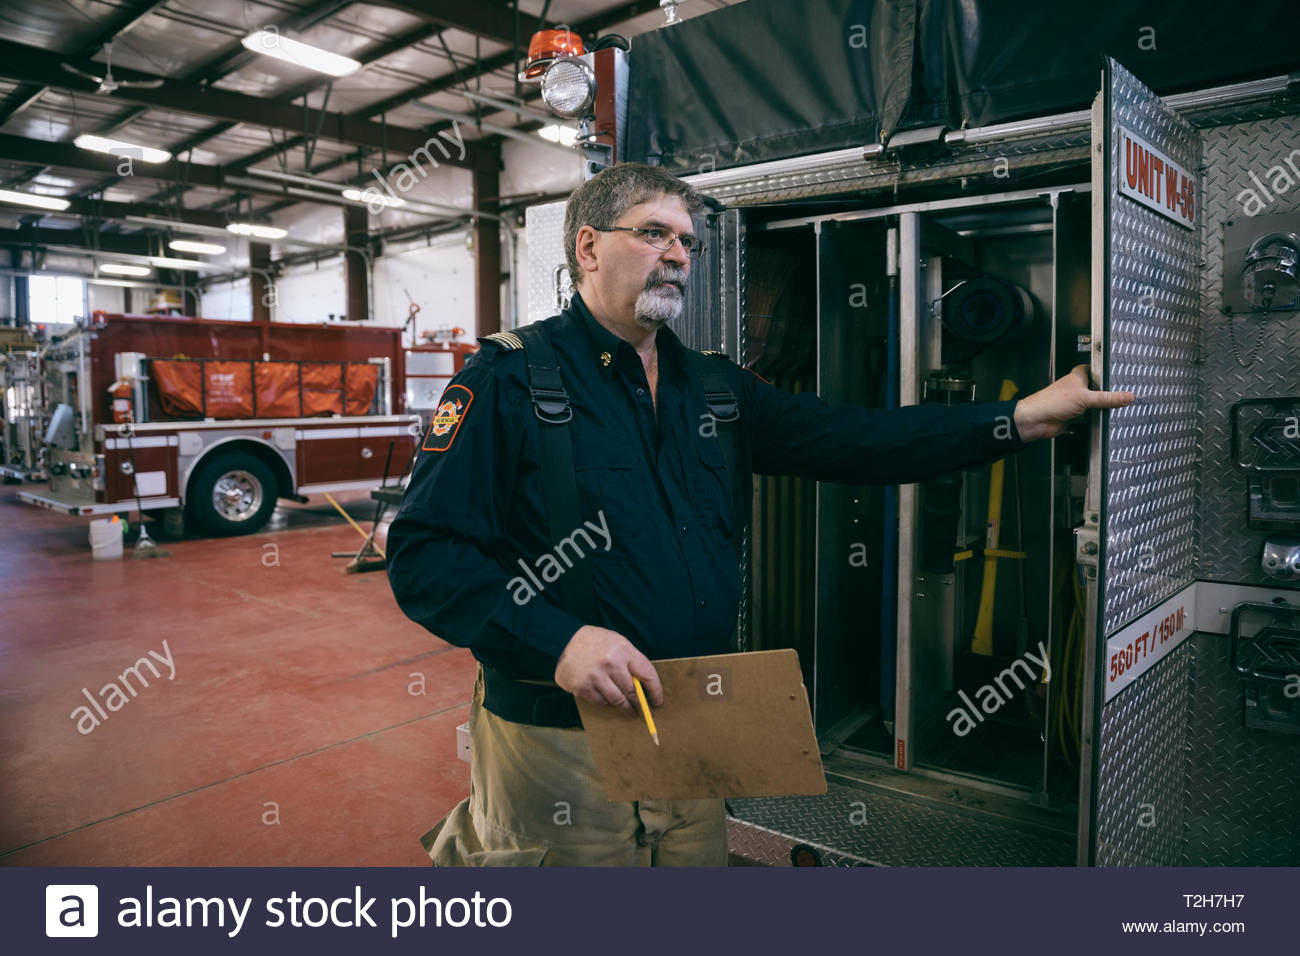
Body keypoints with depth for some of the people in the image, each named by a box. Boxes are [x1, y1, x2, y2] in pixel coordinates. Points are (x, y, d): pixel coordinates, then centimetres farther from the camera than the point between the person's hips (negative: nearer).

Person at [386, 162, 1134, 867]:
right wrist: (559, 641, -27)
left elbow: (850, 440, 6)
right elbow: (423, 553, -14)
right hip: (560, 741, -5)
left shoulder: (712, 388, 10)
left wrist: (1029, 416, 1)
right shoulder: (510, 380, -9)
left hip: (698, 737, 6)